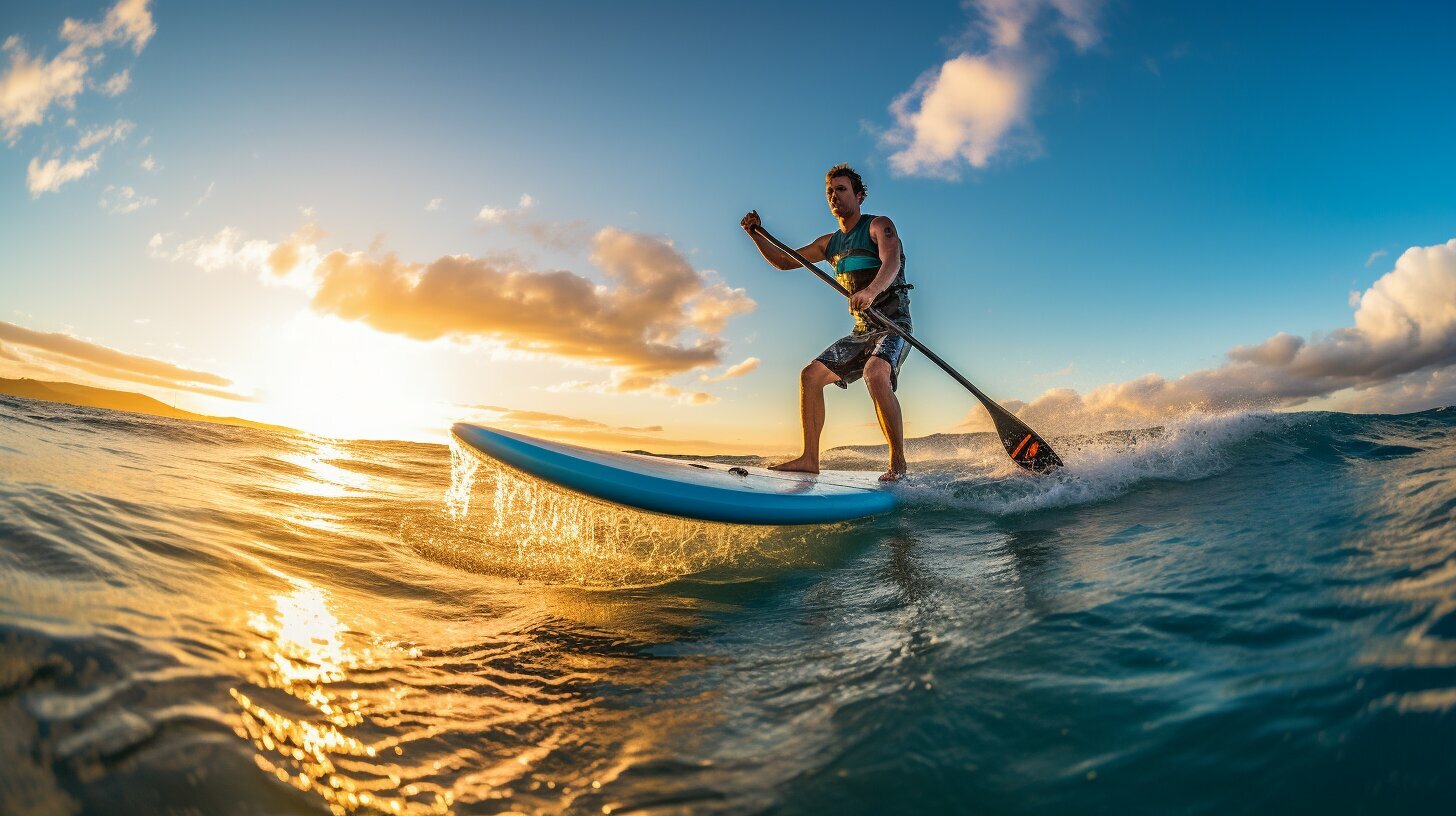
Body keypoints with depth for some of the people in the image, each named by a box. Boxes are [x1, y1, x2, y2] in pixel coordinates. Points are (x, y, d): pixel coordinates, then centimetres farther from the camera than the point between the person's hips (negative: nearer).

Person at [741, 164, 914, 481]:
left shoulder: (879, 225, -4)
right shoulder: (830, 243, 17)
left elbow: (891, 261, -25)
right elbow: (785, 261, 22)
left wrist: (872, 289, -47)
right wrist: (756, 234, 6)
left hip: (893, 324, -7)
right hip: (861, 330, 8)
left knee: (875, 375, -34)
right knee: (811, 374, -3)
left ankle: (898, 463, -24)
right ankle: (810, 458, -1)